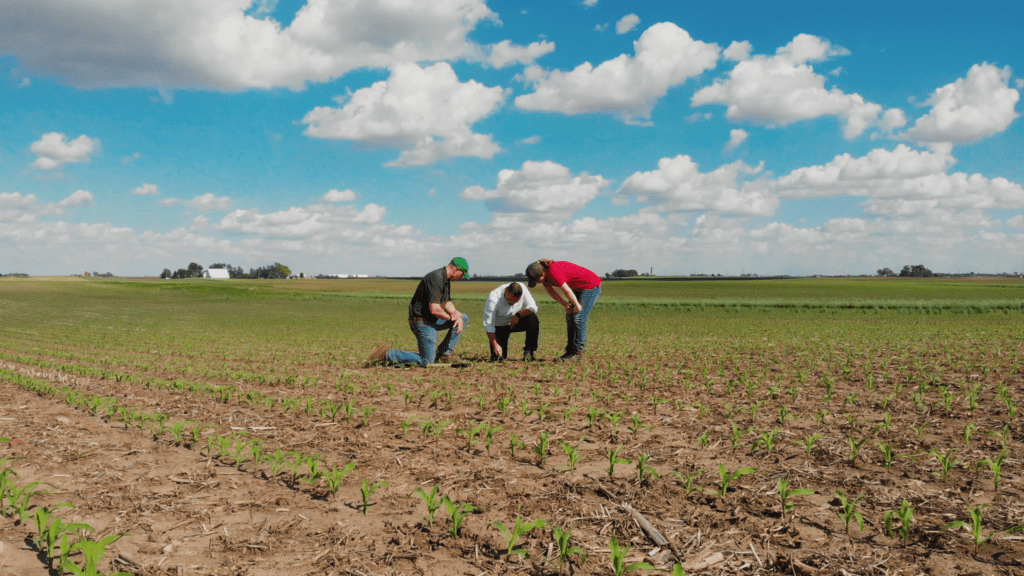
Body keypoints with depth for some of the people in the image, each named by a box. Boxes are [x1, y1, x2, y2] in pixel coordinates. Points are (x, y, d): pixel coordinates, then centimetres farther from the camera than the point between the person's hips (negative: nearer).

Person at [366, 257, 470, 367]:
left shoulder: (446, 280, 10)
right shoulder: (436, 279, -23)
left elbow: (447, 303, 16)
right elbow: (434, 309, -30)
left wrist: (458, 315, -4)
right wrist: (451, 318, -13)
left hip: (433, 321, 10)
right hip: (422, 322, -10)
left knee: (464, 318, 14)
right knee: (427, 362, -8)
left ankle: (444, 353, 12)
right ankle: (385, 355, -5)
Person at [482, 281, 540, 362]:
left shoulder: (522, 289, -22)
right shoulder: (493, 298, -32)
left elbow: (533, 307, -15)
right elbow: (488, 324, -31)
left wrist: (518, 315, -32)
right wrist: (495, 345, -37)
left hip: (515, 322, 3)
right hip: (499, 327, -3)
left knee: (533, 319, -27)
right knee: (499, 357, -17)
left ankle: (529, 352, -16)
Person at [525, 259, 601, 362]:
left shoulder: (553, 271, -32)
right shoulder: (545, 275, -3)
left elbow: (567, 291, -29)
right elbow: (550, 291, 10)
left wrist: (577, 306, -16)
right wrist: (566, 305, 2)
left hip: (592, 286, -10)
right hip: (579, 288, 10)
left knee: (579, 318, -14)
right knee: (570, 318, 5)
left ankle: (577, 352, -9)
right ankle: (570, 351, 8)